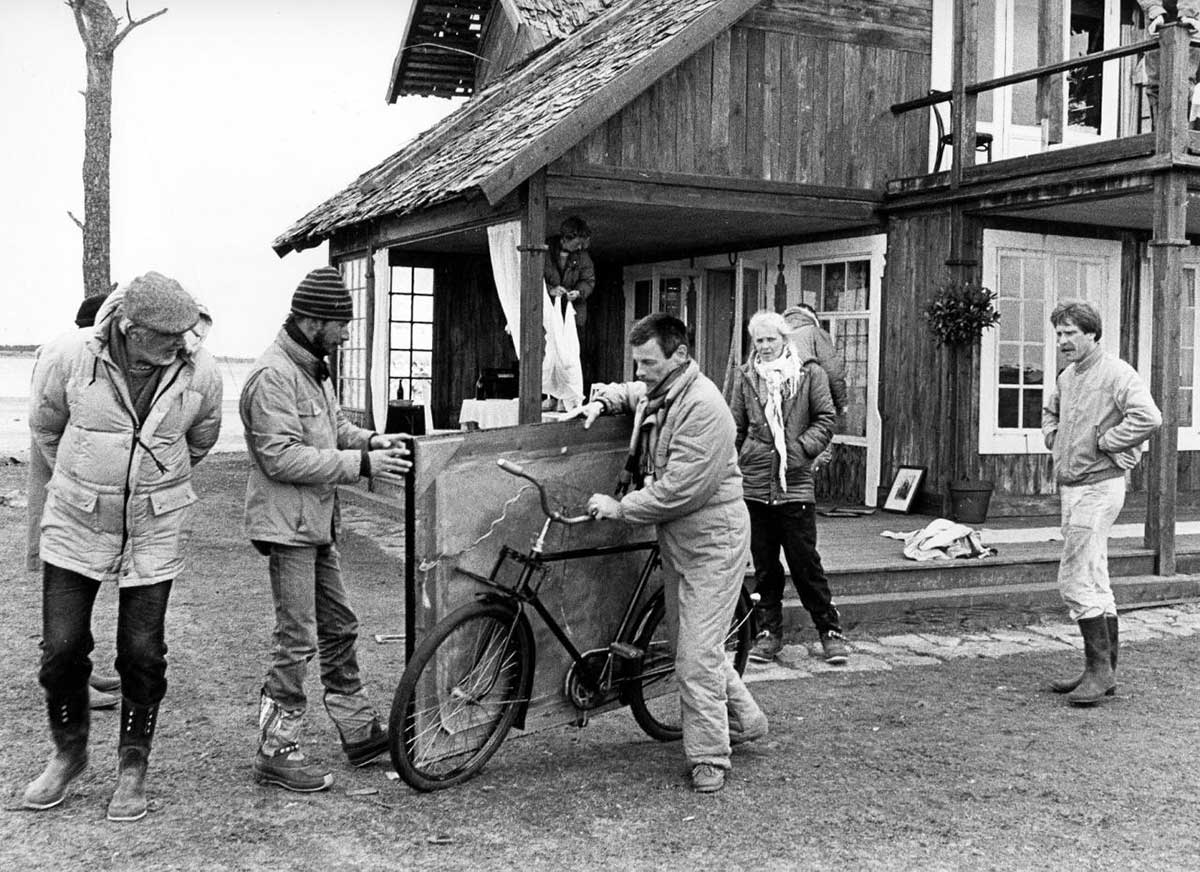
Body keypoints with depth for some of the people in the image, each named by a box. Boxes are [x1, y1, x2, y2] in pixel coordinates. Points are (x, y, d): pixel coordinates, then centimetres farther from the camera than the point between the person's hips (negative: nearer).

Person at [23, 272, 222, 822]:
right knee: (62, 649, 3)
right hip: (75, 529, 0)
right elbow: (45, 430, 5)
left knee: (142, 655, 4)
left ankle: (132, 769, 23)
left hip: (154, 534, 0)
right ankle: (68, 753, 28)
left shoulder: (199, 374, -11)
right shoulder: (69, 357, -15)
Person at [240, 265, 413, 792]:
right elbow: (281, 457, -25)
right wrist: (361, 464, -23)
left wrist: (368, 439, 0)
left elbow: (332, 426, 22)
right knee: (297, 641, -5)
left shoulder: (313, 368, 12)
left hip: (317, 523, 10)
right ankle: (276, 752, 7)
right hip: (286, 526, -10)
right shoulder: (273, 375, -19)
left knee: (339, 628, 16)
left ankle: (360, 733, 27)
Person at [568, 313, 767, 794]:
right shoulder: (654, 393, 5)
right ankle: (743, 719, 36)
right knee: (687, 639, 18)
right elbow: (629, 393, 31)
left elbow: (680, 489, -27)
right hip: (676, 536, 10)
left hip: (711, 538, -10)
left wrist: (619, 508, -19)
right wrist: (600, 401, 9)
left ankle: (709, 757, 4)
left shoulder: (702, 407, -23)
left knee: (697, 652, -8)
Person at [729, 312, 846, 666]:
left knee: (805, 563, 0)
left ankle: (830, 630, 11)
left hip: (795, 484, -2)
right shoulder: (746, 376, 8)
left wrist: (803, 448, -10)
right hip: (754, 485, 3)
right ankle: (769, 631, 20)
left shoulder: (810, 373, 2)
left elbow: (826, 419, 2)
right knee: (764, 564, 9)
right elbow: (736, 428, 11)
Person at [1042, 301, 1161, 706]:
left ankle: (1099, 669, -2)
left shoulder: (1116, 373, -13)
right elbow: (1049, 411, 33)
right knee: (1096, 585, 13)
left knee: (1075, 582, -11)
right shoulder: (1066, 377, 13)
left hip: (1098, 487, -9)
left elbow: (1148, 418, -28)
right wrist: (1055, 441, 15)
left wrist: (1102, 442, -18)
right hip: (1070, 488, 9)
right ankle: (1104, 673, 20)